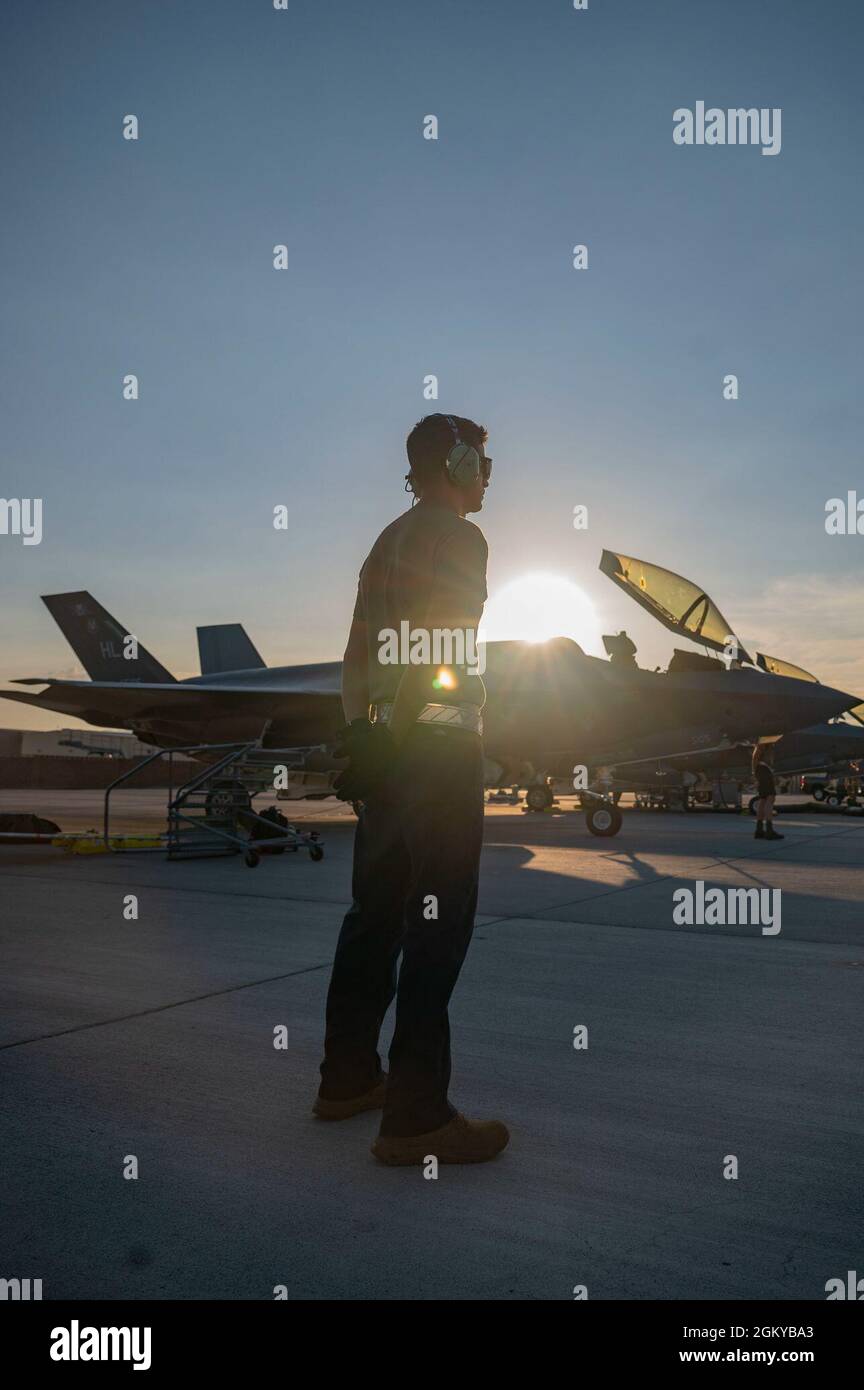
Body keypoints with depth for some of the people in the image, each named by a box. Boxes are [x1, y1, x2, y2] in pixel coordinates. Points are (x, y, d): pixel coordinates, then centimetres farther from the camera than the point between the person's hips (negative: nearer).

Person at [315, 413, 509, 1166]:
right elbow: (436, 649, -16)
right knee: (440, 924, -7)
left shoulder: (388, 539, 20)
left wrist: (360, 732, 18)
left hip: (386, 744, 9)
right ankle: (417, 1114, -3)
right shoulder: (458, 537, -6)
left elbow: (359, 652, 18)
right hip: (439, 744, -9)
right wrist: (375, 738, -16)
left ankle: (348, 1076, 24)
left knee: (377, 911, 13)